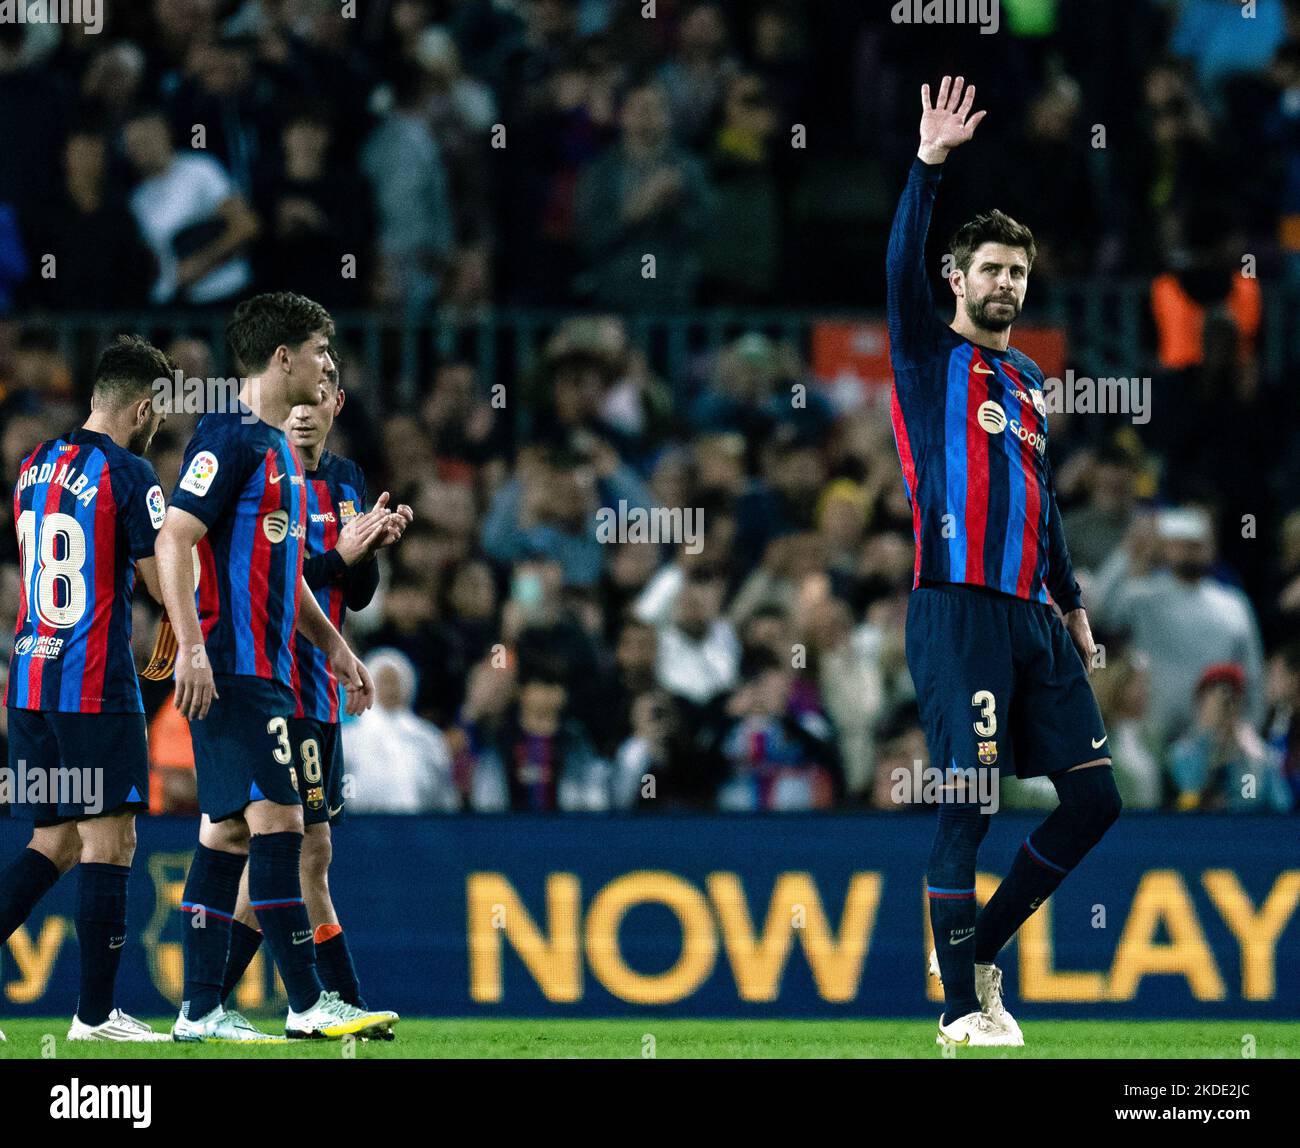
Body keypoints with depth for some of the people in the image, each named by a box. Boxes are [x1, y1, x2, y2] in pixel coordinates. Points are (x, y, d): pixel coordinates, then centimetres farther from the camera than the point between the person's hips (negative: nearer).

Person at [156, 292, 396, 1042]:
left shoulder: (280, 447, 19)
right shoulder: (230, 438, -11)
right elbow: (175, 538, -18)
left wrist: (333, 645, 24)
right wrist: (193, 648, -24)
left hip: (265, 670, 10)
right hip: (232, 670, -10)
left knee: (231, 831, 8)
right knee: (277, 819, -12)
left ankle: (201, 1010, 9)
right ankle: (308, 1003, -14)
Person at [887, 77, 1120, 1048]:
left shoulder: (1029, 381, 21)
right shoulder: (929, 357, 3)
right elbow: (903, 268, -15)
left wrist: (1072, 603, 24)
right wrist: (929, 166, -25)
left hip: (1034, 617, 7)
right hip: (960, 612, -7)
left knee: (1093, 798, 2)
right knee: (966, 807, -9)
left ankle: (979, 948, 16)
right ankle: (963, 1010, -4)